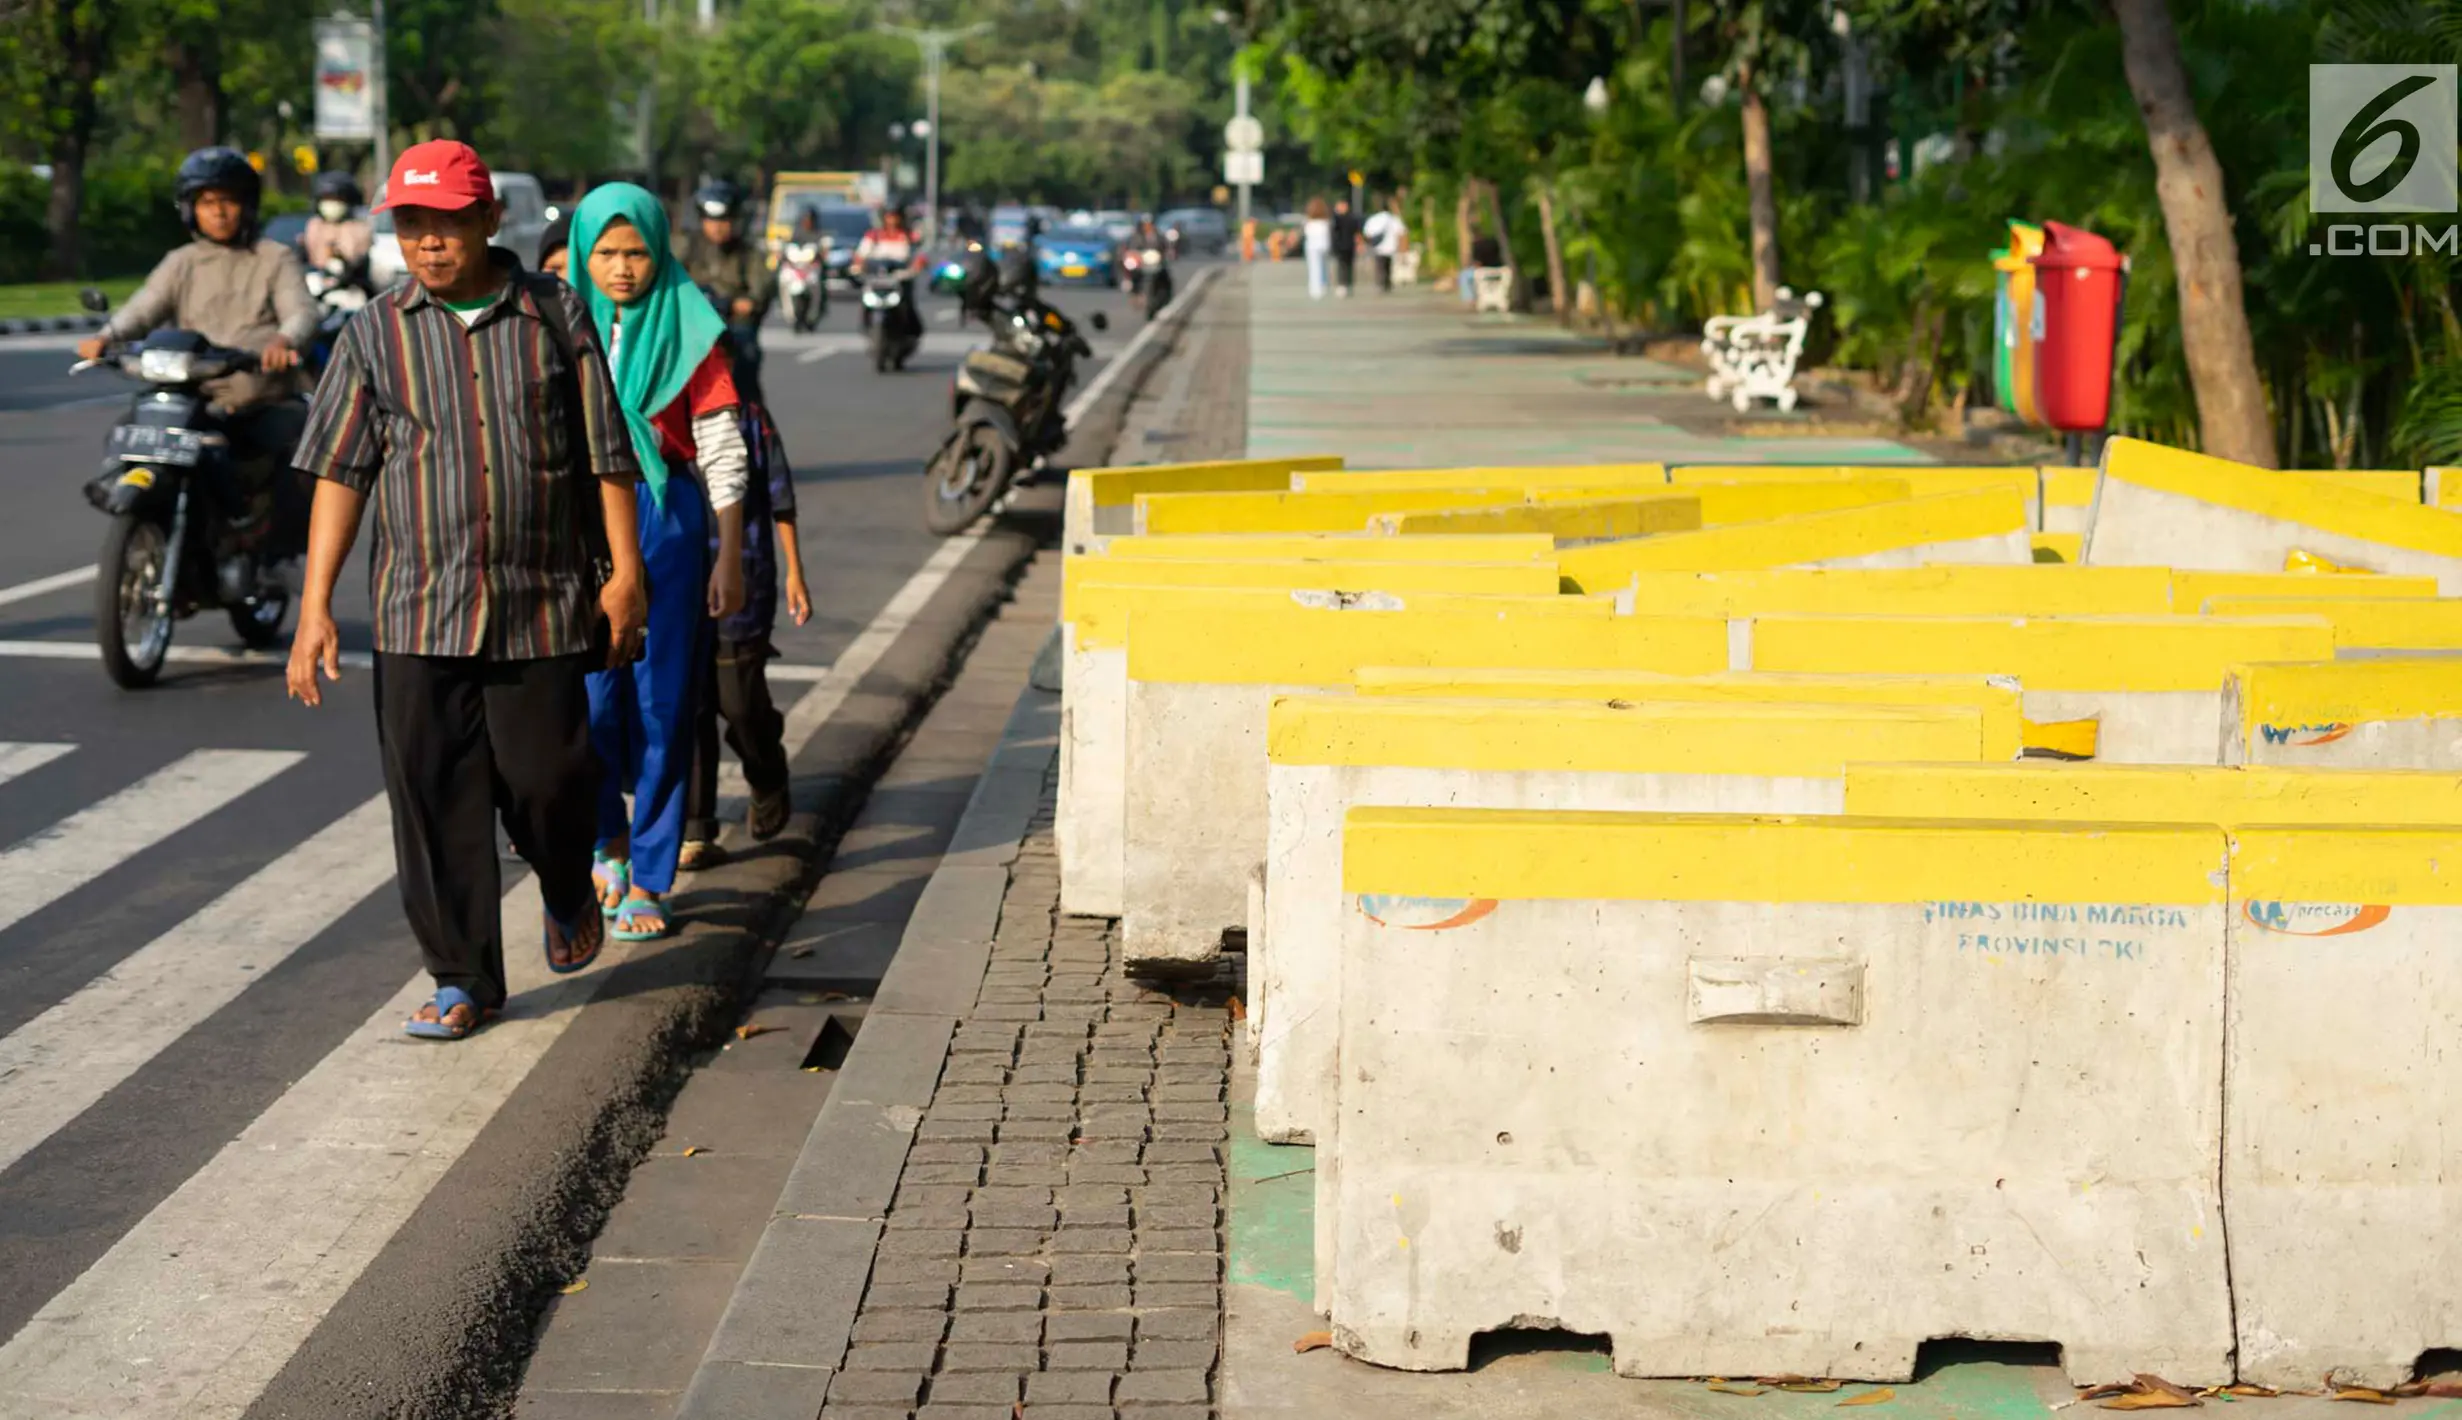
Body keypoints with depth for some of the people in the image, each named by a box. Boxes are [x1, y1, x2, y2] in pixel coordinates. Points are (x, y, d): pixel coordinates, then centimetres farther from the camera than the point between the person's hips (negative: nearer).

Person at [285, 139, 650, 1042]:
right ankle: (463, 980, 11)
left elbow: (607, 455, 6)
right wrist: (316, 605, -2)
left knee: (546, 780, 1)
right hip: (418, 614, 1)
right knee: (435, 800, 0)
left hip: (543, 603, -1)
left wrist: (625, 571, 0)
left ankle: (567, 897, 34)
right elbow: (339, 473, 3)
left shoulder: (555, 317, 3)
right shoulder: (375, 335, 4)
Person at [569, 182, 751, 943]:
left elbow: (723, 453, 2)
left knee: (661, 704, 1)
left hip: (666, 523, -1)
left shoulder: (690, 331, 1)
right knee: (587, 696, -6)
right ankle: (610, 837, 20)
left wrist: (729, 559, -2)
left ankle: (647, 881, 10)